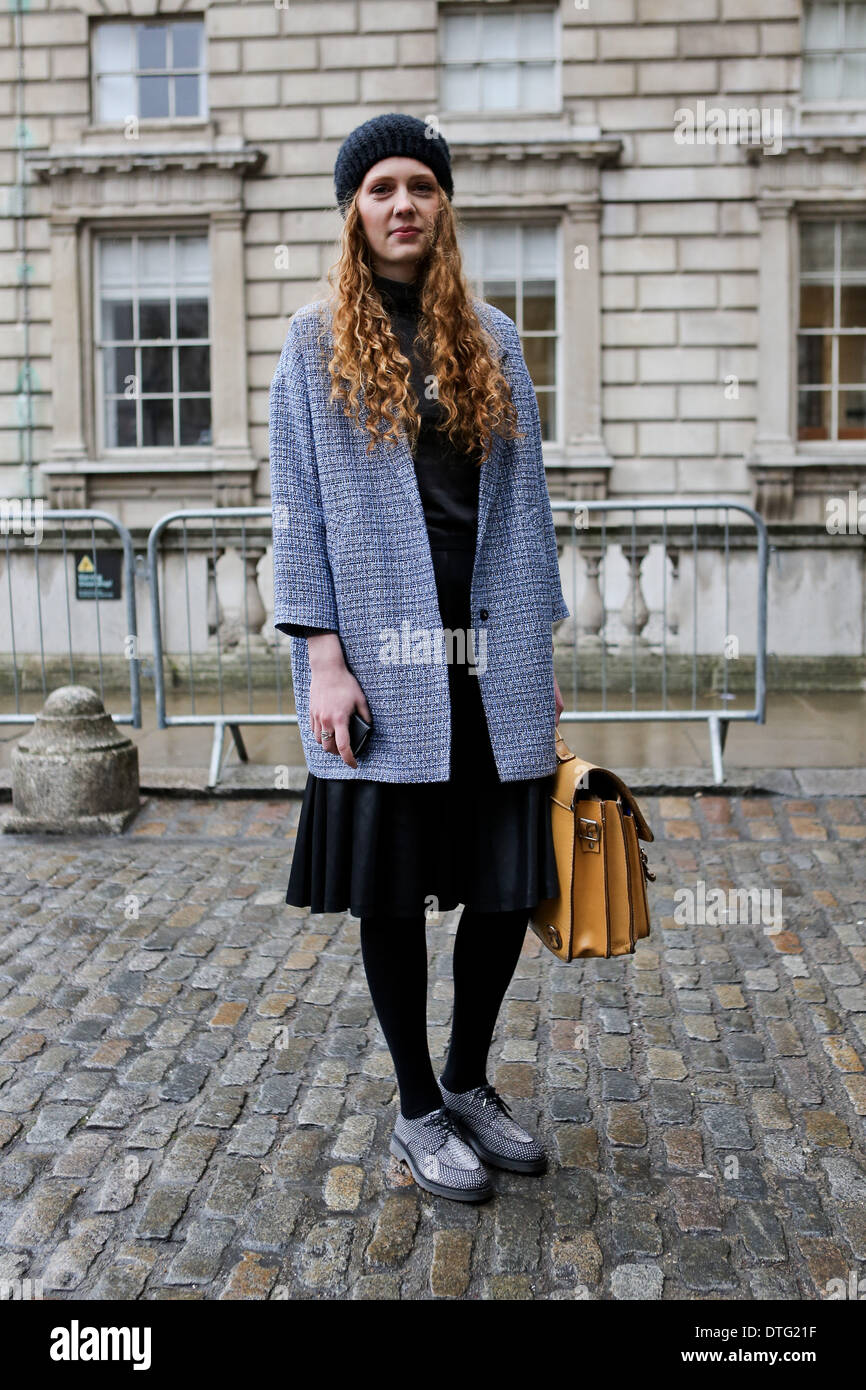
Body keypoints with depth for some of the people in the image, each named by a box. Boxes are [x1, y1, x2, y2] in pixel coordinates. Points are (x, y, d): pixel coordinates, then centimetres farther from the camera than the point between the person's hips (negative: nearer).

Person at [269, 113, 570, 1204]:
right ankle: (418, 1109, 24)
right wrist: (323, 658, -9)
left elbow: (524, 502, 12)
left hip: (491, 662, 3)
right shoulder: (318, 340, 6)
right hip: (383, 660, -3)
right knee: (391, 888, 4)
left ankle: (469, 1079, 30)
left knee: (509, 880, 6)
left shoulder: (492, 338, 14)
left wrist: (539, 648, 7)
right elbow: (299, 506, 0)